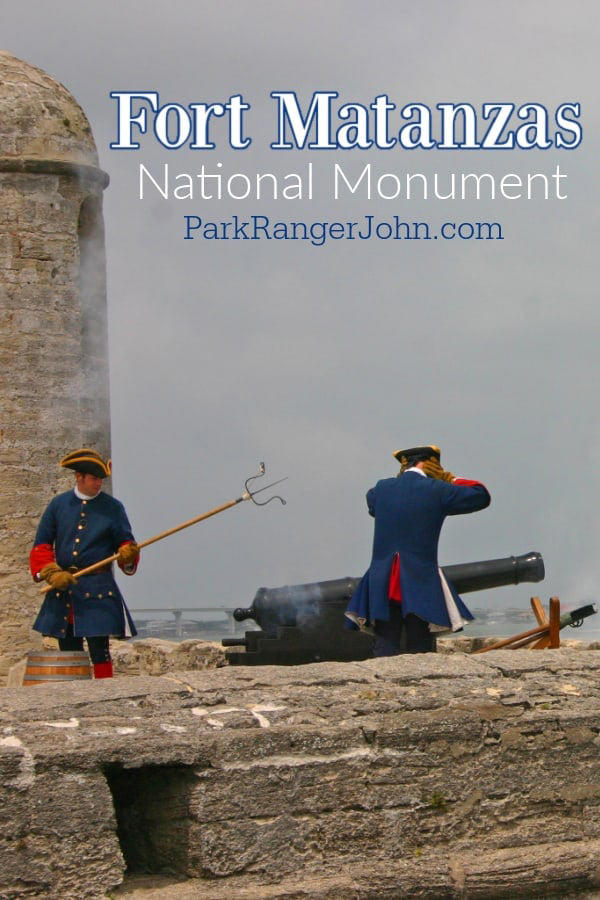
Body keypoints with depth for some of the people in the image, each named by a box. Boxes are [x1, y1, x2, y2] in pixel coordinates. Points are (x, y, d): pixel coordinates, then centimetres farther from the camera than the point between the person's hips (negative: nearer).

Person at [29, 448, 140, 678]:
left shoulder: (112, 508, 4)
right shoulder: (58, 504, 8)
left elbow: (125, 542, 6)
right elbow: (41, 546, 9)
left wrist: (127, 553, -19)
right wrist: (52, 574, -7)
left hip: (98, 591, -3)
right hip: (62, 590, 3)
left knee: (99, 650, -8)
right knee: (68, 652, 8)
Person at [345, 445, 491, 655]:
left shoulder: (381, 489, 6)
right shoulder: (437, 491, -4)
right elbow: (481, 496, 6)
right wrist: (448, 478, 13)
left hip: (382, 587, 3)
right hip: (420, 586, -3)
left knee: (385, 649, 3)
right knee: (419, 650, 0)